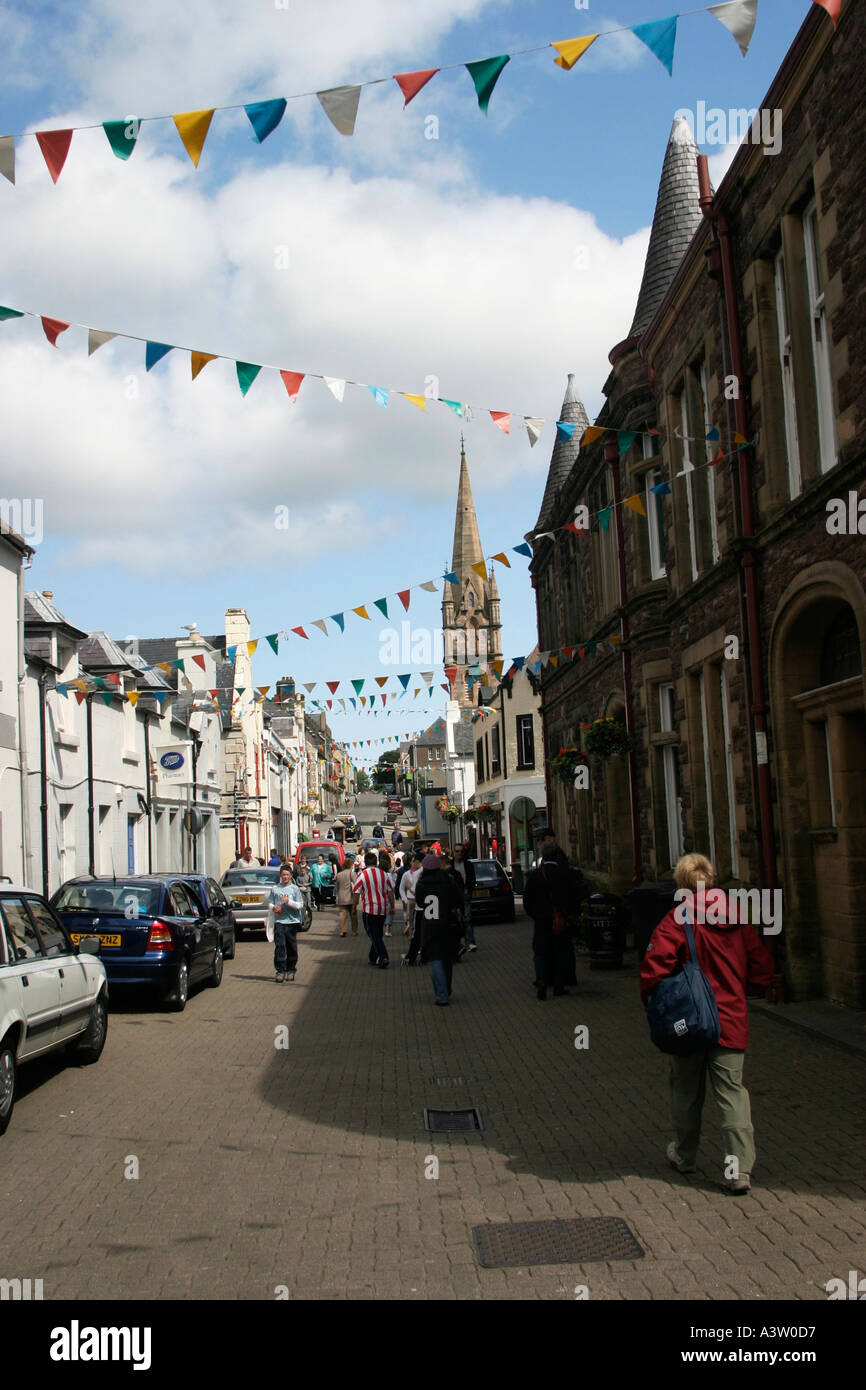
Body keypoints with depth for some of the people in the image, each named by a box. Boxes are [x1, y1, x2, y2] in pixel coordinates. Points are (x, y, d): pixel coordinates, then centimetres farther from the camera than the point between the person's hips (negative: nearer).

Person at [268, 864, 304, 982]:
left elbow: (300, 905, -1)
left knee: (292, 948, 5)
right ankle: (280, 971, -6)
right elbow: (269, 902, 14)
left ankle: (291, 970, 18)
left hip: (292, 921, 0)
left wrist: (288, 902, -14)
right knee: (279, 947, -8)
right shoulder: (275, 888, 8)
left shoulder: (295, 888, 3)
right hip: (279, 921, 0)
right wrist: (274, 907, -7)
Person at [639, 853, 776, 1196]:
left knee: (686, 1090, 16)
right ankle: (740, 1169, -5)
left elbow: (655, 967, -19)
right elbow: (762, 968, 7)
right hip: (731, 1020, 2)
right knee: (732, 1093, 4)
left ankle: (684, 1155, 32)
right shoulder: (737, 920, 2)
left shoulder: (676, 921, -12)